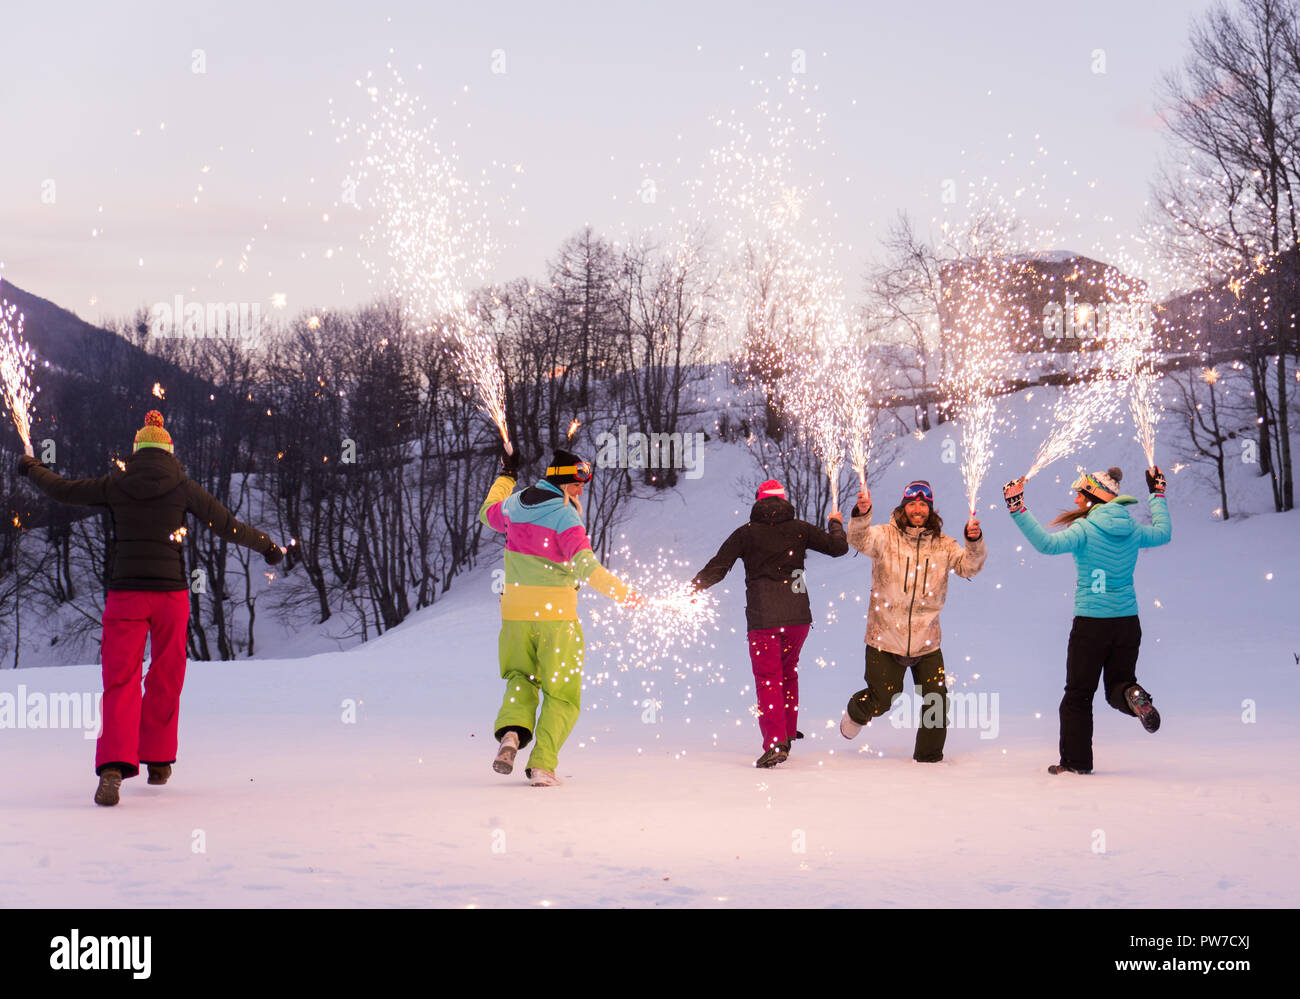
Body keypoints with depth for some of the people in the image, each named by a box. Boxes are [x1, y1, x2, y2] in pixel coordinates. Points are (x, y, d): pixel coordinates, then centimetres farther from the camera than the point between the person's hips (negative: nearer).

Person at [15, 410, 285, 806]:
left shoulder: (115, 484, 4)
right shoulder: (183, 487, 2)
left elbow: (64, 490, 16)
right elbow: (227, 525, 6)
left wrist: (32, 469, 35)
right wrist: (268, 546, 21)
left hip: (125, 592, 0)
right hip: (170, 591, 0)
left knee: (120, 682, -2)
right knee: (165, 680, 16)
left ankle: (113, 767, -21)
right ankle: (158, 762, 25)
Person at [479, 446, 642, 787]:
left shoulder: (515, 504, 5)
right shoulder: (565, 516, -13)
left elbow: (488, 513, 29)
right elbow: (584, 565, -22)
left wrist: (506, 476, 41)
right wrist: (623, 592, -18)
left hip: (515, 611, 5)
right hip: (555, 614, -5)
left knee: (521, 677, 22)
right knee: (562, 695, 6)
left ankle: (511, 731, -6)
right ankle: (542, 763, -4)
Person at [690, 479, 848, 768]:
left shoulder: (745, 533, 1)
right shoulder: (799, 529, 5)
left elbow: (717, 568, -1)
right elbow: (838, 547, 10)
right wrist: (836, 524, 31)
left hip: (762, 619, -3)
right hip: (798, 616, 3)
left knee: (768, 680, -1)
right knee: (788, 673, 21)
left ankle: (775, 744, -15)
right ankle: (788, 735, 26)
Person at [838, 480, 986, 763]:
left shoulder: (942, 544, 3)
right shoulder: (886, 536, -5)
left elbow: (968, 567, -5)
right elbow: (859, 540, -22)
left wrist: (975, 542, -24)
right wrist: (861, 515, -43)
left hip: (927, 641, 2)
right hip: (885, 639, -2)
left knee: (936, 702, 1)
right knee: (882, 700, 6)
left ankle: (929, 756, 20)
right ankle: (856, 713, 41)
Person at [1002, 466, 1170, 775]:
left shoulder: (1085, 529, -12)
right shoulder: (1132, 529, 5)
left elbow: (1047, 544, -25)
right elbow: (1163, 532, 25)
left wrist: (1018, 510, -23)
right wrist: (1158, 495, 39)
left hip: (1091, 622, -4)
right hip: (1128, 622, 4)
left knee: (1078, 695, 7)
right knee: (1119, 682, 18)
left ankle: (1076, 761, 7)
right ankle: (1133, 696, -18)